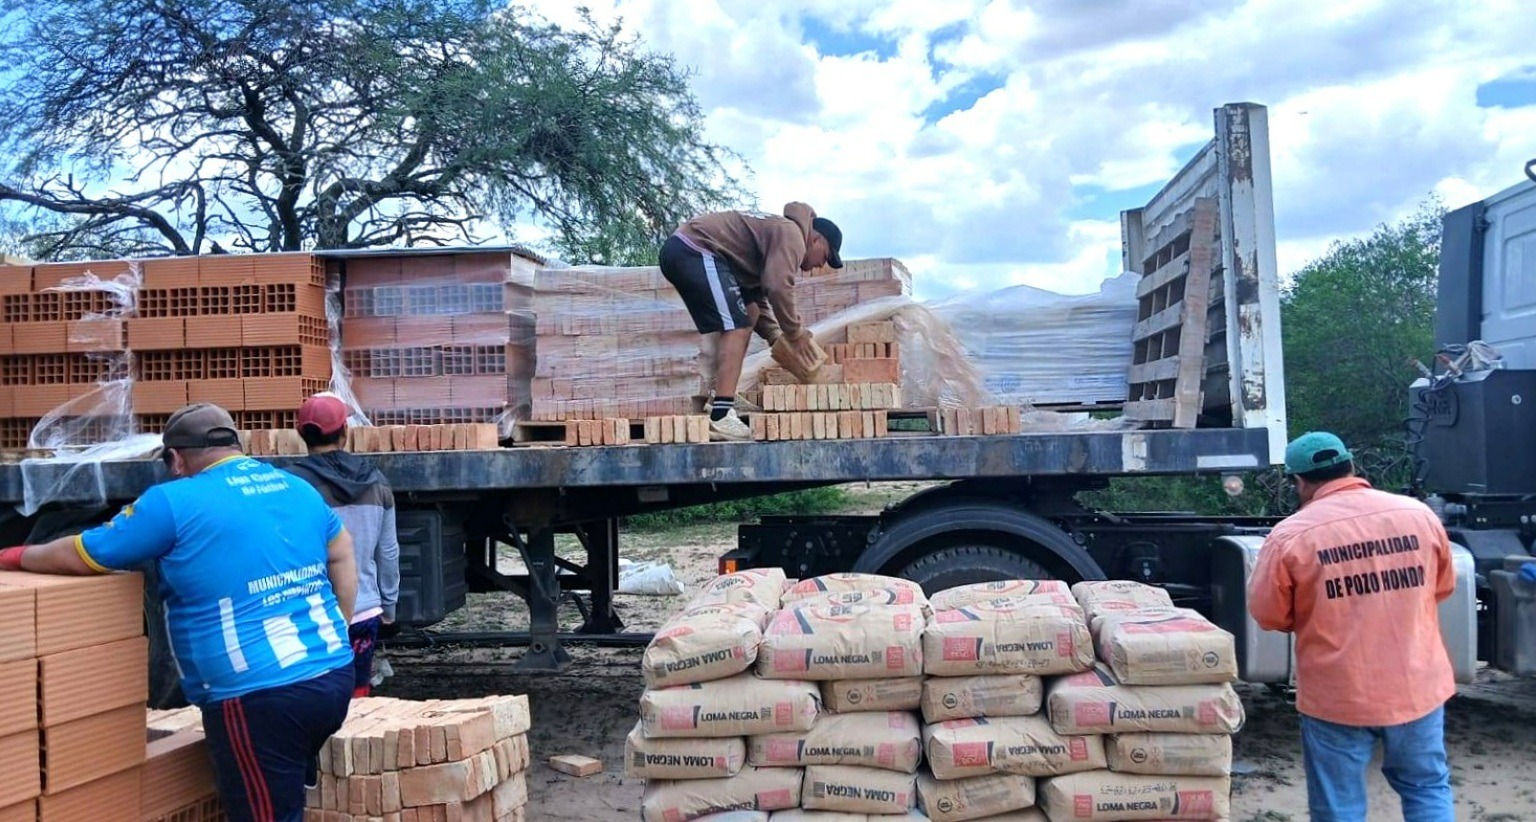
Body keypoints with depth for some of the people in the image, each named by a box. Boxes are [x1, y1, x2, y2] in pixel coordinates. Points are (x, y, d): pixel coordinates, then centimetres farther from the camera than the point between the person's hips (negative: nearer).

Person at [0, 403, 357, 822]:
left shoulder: (174, 501, -5)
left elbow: (79, 555, 4)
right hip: (334, 677, 7)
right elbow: (343, 557, 19)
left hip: (259, 697, -6)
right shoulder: (299, 487, 12)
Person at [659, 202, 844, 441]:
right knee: (736, 327, -14)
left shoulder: (776, 229, 27)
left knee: (749, 313, 19)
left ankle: (720, 396, 17)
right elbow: (777, 287, -20)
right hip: (695, 252, -11)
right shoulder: (792, 235, -5)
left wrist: (777, 337, 17)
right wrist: (795, 333, -7)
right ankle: (721, 417, -24)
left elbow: (757, 296, 27)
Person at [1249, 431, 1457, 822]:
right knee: (1427, 788, 21)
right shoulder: (1420, 515, -4)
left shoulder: (1290, 535, -15)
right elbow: (1442, 587, 11)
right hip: (1417, 685, 3)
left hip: (1337, 696, -3)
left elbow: (1267, 614, -5)